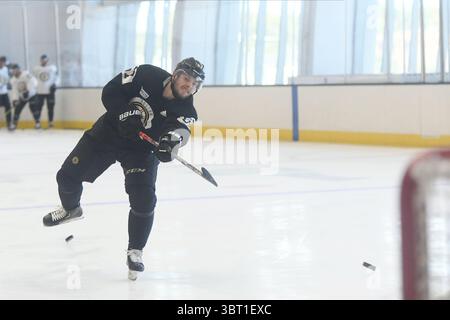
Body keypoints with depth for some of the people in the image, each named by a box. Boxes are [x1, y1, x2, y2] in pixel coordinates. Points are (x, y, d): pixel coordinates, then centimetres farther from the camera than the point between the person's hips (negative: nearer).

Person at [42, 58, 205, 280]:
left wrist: (170, 144, -56)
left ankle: (135, 252, 2)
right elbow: (110, 92, -15)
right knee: (68, 176, 5)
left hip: (142, 149, -1)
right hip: (108, 133, 1)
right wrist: (126, 113, -30)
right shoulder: (147, 76, -19)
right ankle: (70, 209, 39)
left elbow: (178, 132, -33)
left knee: (144, 200, -18)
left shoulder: (186, 111, -17)